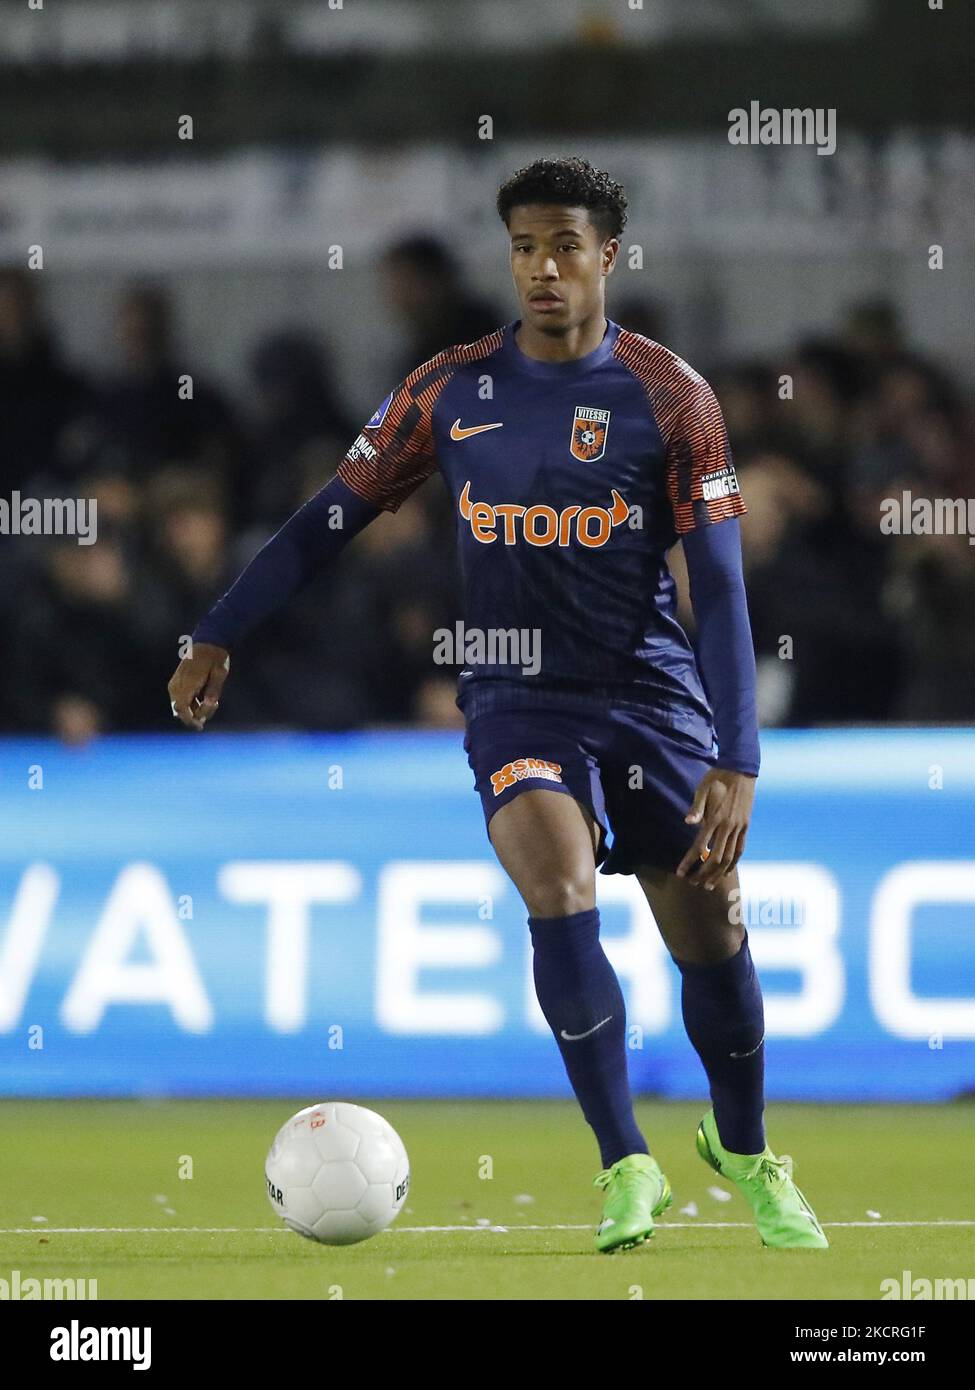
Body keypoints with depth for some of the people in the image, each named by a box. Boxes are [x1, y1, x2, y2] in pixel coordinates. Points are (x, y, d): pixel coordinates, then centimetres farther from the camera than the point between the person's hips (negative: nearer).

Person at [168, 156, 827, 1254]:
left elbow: (719, 587, -8)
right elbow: (332, 517, 8)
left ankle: (744, 1152, 32)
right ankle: (626, 1168, -17)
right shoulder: (452, 390, -1)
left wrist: (737, 762, -15)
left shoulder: (669, 398, -6)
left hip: (653, 694, 0)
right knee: (562, 895, -24)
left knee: (709, 936, 5)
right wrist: (219, 637, 6)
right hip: (516, 699, 0)